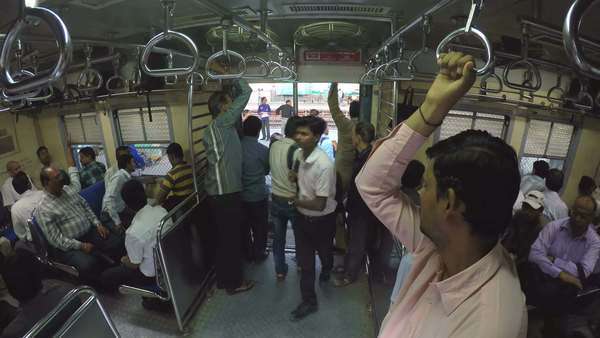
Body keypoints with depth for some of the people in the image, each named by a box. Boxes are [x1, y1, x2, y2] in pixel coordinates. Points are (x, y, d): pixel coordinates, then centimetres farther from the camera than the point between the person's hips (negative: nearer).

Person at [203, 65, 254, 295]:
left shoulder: (212, 129, 15)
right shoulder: (222, 122, -12)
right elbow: (245, 92, -10)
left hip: (217, 192, 10)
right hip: (226, 193, -10)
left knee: (223, 238, 19)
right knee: (232, 239, 4)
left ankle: (223, 279, 34)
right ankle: (234, 282, 20)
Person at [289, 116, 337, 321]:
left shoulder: (324, 165, -31)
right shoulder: (300, 154, -8)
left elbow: (319, 204, -29)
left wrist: (295, 201, -16)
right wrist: (296, 177, -8)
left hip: (321, 220, -5)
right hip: (302, 217, 5)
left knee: (324, 252, 25)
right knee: (304, 260, 12)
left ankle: (326, 270, 59)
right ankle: (309, 301, 29)